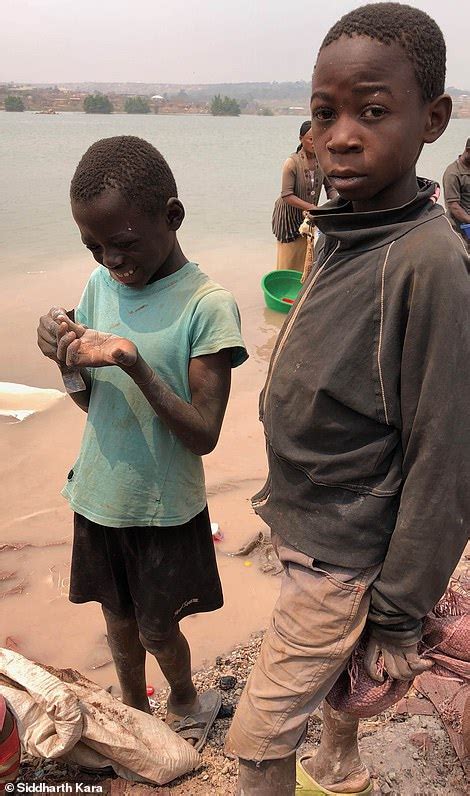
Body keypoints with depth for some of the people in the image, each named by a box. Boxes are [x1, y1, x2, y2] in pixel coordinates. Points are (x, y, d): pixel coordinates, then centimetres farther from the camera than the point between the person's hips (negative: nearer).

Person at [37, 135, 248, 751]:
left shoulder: (208, 306, -20)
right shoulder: (100, 284, -3)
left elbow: (204, 435, -20)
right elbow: (93, 403, 5)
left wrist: (133, 362, -33)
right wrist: (69, 363, -17)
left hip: (164, 509, -5)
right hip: (99, 494, 5)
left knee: (157, 631, 15)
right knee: (119, 619, 22)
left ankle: (185, 702, 47)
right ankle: (134, 713, 49)